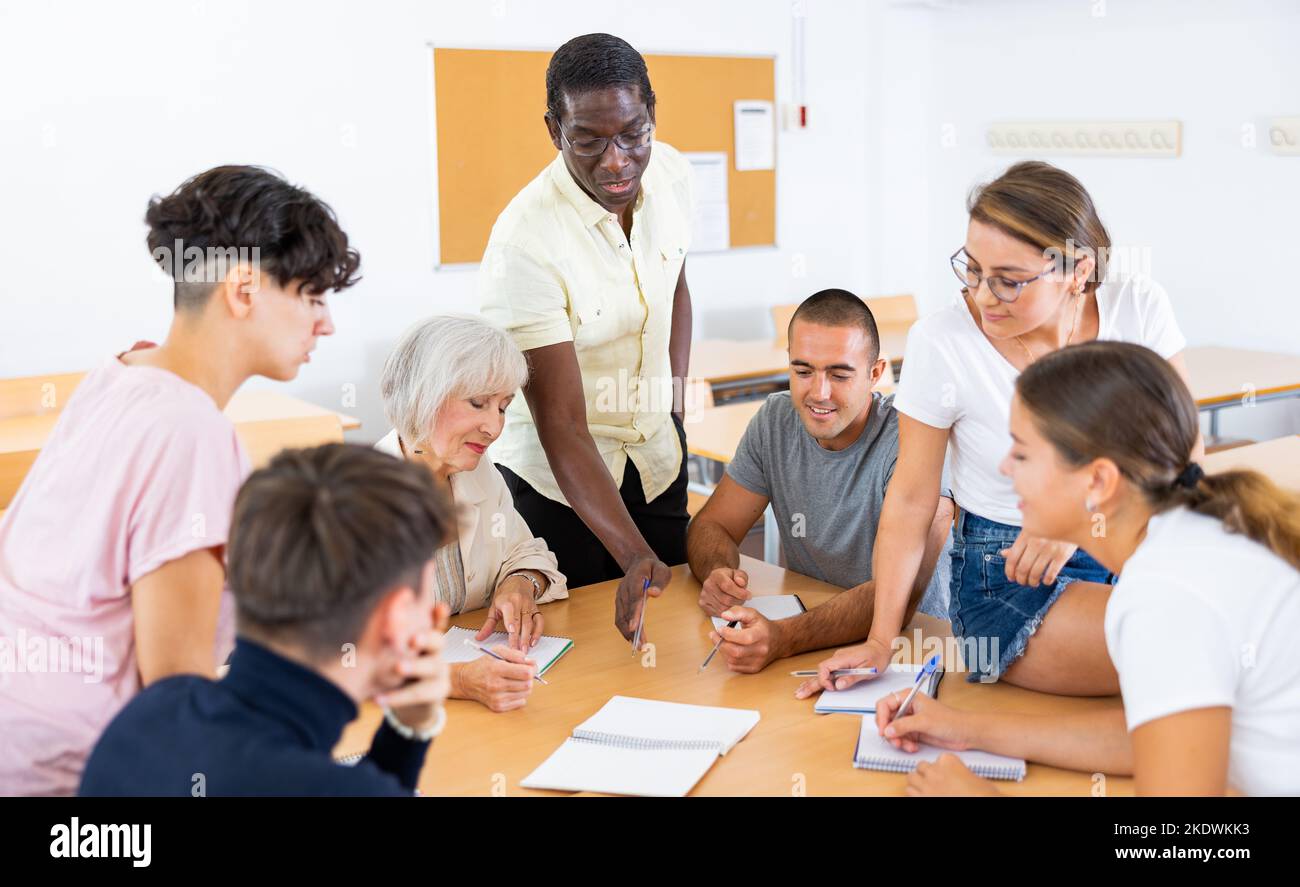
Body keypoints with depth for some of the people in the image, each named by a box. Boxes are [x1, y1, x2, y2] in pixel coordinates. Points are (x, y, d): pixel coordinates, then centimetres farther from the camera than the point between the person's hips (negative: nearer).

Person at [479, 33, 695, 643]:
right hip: (555, 478, -6)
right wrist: (633, 555, -38)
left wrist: (673, 402, 5)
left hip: (657, 455, 6)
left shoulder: (670, 173, -10)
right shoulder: (525, 242, -30)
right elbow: (561, 425, -30)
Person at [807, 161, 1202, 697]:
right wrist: (880, 641, -8)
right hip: (1006, 580, -4)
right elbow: (910, 498, -6)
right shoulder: (942, 342, -13)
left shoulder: (1138, 306, -6)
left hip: (1138, 549, 4)